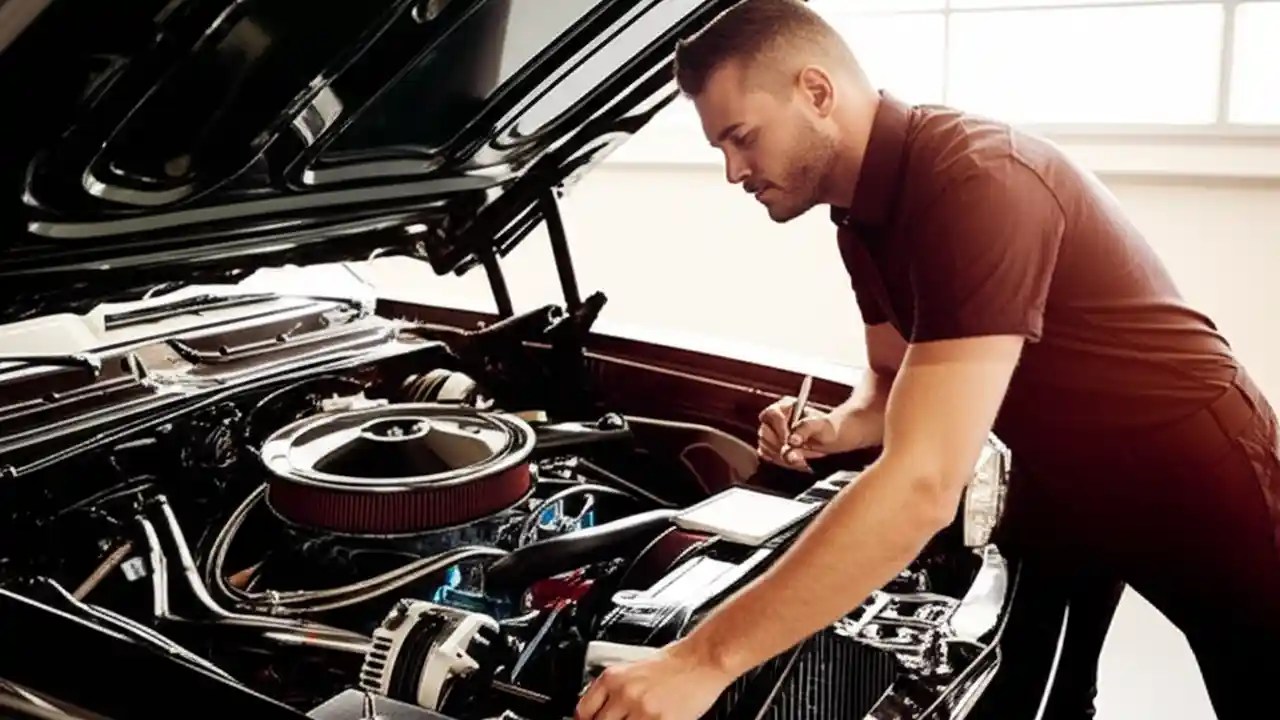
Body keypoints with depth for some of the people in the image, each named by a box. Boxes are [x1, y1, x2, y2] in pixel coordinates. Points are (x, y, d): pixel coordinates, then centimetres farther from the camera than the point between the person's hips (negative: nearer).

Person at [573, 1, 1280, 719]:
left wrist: (704, 659, -42)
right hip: (1062, 481, 8)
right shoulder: (863, 213, -3)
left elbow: (921, 489, -42)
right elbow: (900, 379, 10)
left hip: (1202, 486, -8)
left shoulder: (976, 183, -35)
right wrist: (837, 428, -14)